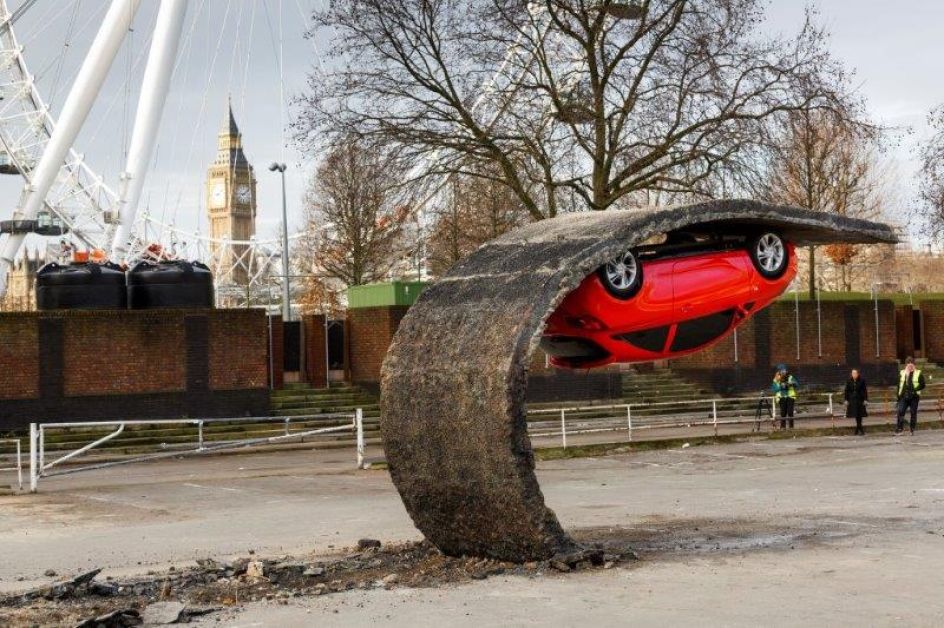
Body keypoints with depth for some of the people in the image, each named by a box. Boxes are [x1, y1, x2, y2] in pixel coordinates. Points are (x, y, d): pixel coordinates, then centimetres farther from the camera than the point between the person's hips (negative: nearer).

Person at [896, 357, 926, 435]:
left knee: (913, 413, 3)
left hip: (914, 397, -2)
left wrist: (915, 390, -15)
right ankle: (900, 428, -4)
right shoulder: (902, 373, 11)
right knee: (900, 411, -11)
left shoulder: (918, 373, 3)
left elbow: (922, 385, -1)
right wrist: (898, 396, 7)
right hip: (903, 396, 2)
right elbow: (899, 385, 13)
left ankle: (912, 430, 11)